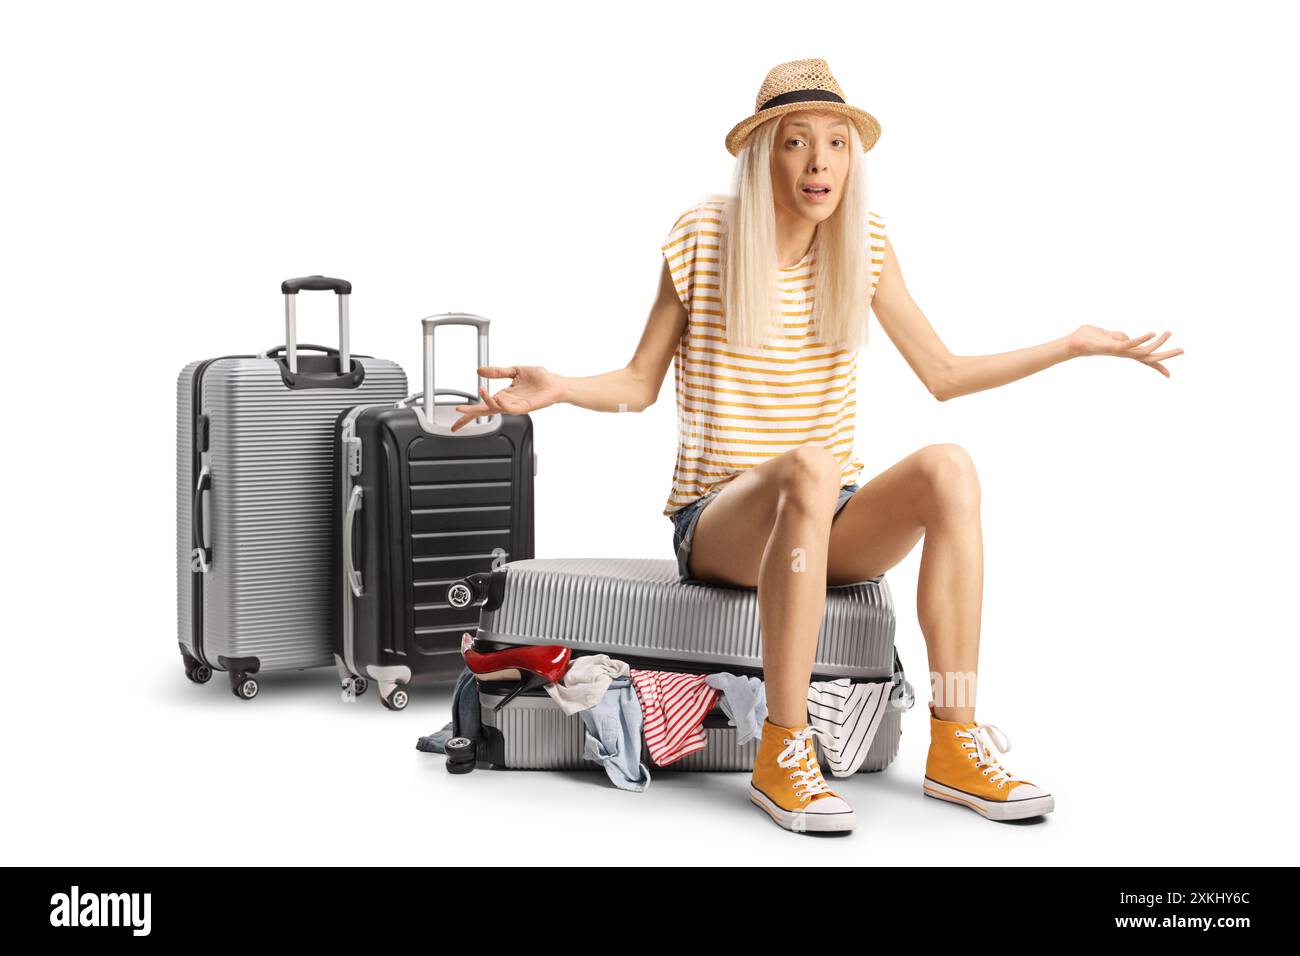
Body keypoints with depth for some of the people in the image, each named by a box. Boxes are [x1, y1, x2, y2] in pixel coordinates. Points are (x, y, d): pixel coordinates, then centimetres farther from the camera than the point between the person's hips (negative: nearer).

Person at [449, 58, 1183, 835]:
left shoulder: (863, 244, 5)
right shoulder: (703, 237, -4)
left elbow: (943, 375, 10)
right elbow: (641, 384, 1)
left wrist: (1073, 345, 5)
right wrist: (560, 387, -19)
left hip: (831, 523, 4)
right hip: (718, 519, -3)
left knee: (949, 466, -27)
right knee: (810, 468, -38)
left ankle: (956, 745, -24)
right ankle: (783, 754, -30)